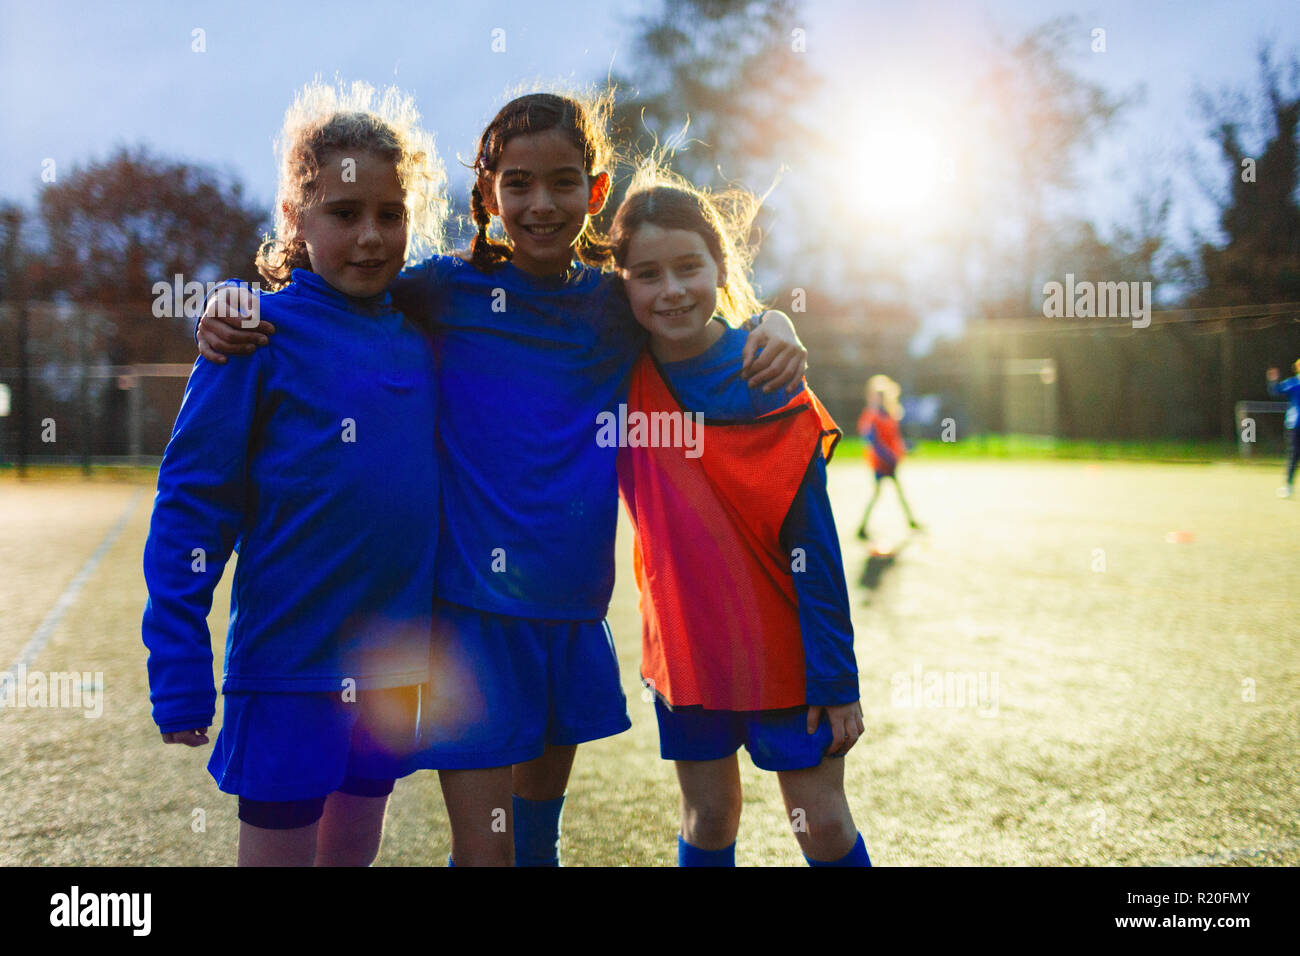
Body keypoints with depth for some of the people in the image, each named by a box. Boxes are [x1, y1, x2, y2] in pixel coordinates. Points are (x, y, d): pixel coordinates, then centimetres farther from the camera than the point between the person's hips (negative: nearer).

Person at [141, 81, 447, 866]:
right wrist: (180, 677, -13)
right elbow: (191, 503, -11)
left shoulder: (420, 332, 5)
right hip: (290, 659, -5)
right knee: (280, 847, 8)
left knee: (355, 848, 19)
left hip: (394, 658, 5)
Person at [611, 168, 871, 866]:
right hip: (684, 645, 3)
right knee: (707, 821, 14)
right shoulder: (622, 376, -6)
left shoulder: (770, 386, -14)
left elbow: (815, 549, -12)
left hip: (783, 649, -3)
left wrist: (836, 681, -12)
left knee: (824, 824, 6)